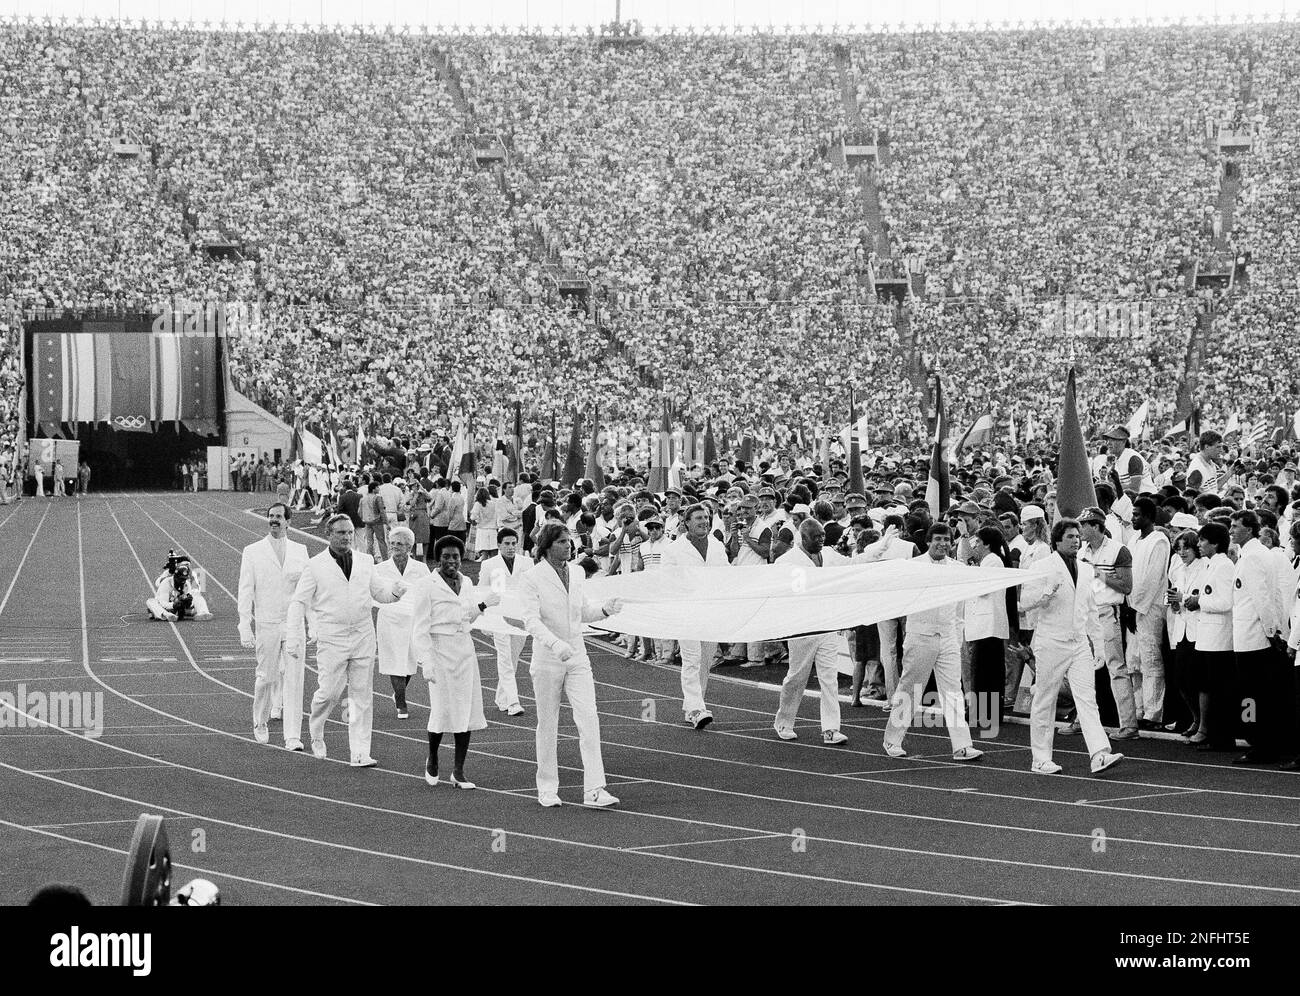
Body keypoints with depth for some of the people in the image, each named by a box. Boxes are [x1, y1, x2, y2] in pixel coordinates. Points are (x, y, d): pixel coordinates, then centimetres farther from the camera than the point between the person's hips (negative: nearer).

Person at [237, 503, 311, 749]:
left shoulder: (300, 551, 8)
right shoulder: (252, 552, 2)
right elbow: (245, 593, 0)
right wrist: (245, 629, -7)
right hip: (266, 625, -1)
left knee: (294, 680, -5)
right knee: (265, 677, 5)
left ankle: (292, 737, -4)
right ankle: (260, 724, 30)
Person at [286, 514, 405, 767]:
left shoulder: (365, 561, 11)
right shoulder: (316, 566, 0)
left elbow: (379, 592, 17)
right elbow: (299, 602, 0)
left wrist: (395, 590, -6)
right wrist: (293, 637, -8)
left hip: (363, 636, 4)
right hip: (332, 639, -4)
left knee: (362, 696, 2)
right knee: (329, 691, -10)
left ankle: (360, 754, 5)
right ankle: (316, 734, 20)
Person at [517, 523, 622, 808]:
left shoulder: (577, 574, 9)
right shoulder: (532, 578, -9)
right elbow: (532, 620, -18)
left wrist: (604, 610, -1)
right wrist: (555, 643, -32)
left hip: (577, 658, 4)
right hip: (547, 660, -4)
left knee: (589, 720, -7)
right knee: (547, 725, 6)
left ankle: (594, 791, -9)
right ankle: (547, 789, 19)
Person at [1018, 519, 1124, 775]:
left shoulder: (1085, 569, 14)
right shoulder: (1042, 568, -4)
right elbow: (1027, 601, -12)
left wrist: (1096, 643, 17)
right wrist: (1049, 590, -27)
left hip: (1080, 643, 5)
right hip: (1051, 643, -5)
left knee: (1087, 698, -7)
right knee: (1045, 701, 3)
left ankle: (1099, 755, -16)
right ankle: (1041, 759, 12)